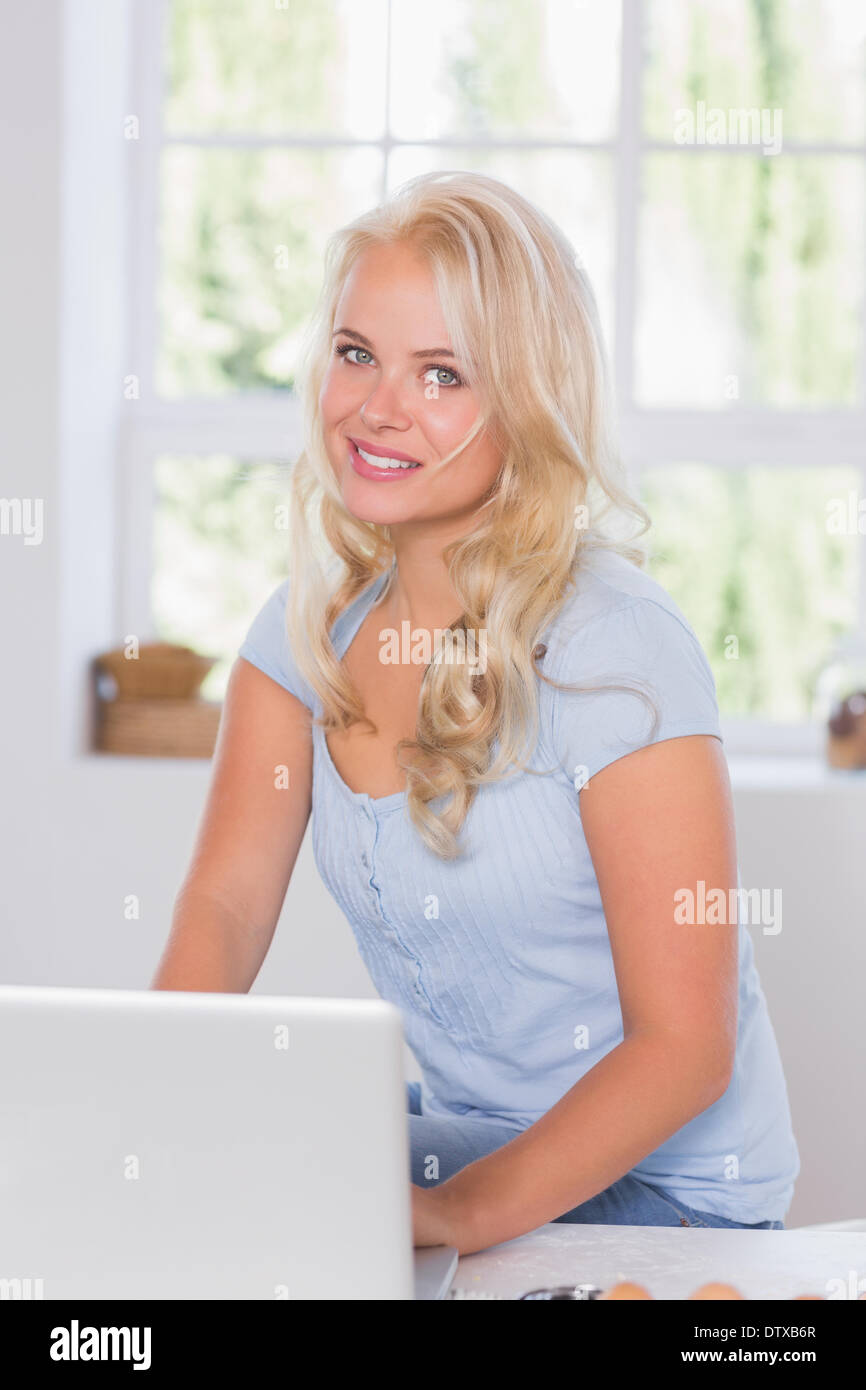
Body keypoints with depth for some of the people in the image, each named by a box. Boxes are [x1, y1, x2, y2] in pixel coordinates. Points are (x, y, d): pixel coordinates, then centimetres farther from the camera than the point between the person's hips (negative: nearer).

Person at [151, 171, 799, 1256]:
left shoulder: (616, 648, -19)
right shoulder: (312, 623, 0)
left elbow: (686, 1043, -19)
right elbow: (225, 905, -3)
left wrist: (457, 1216, -30)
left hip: (655, 1187, -6)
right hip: (444, 1148, 6)